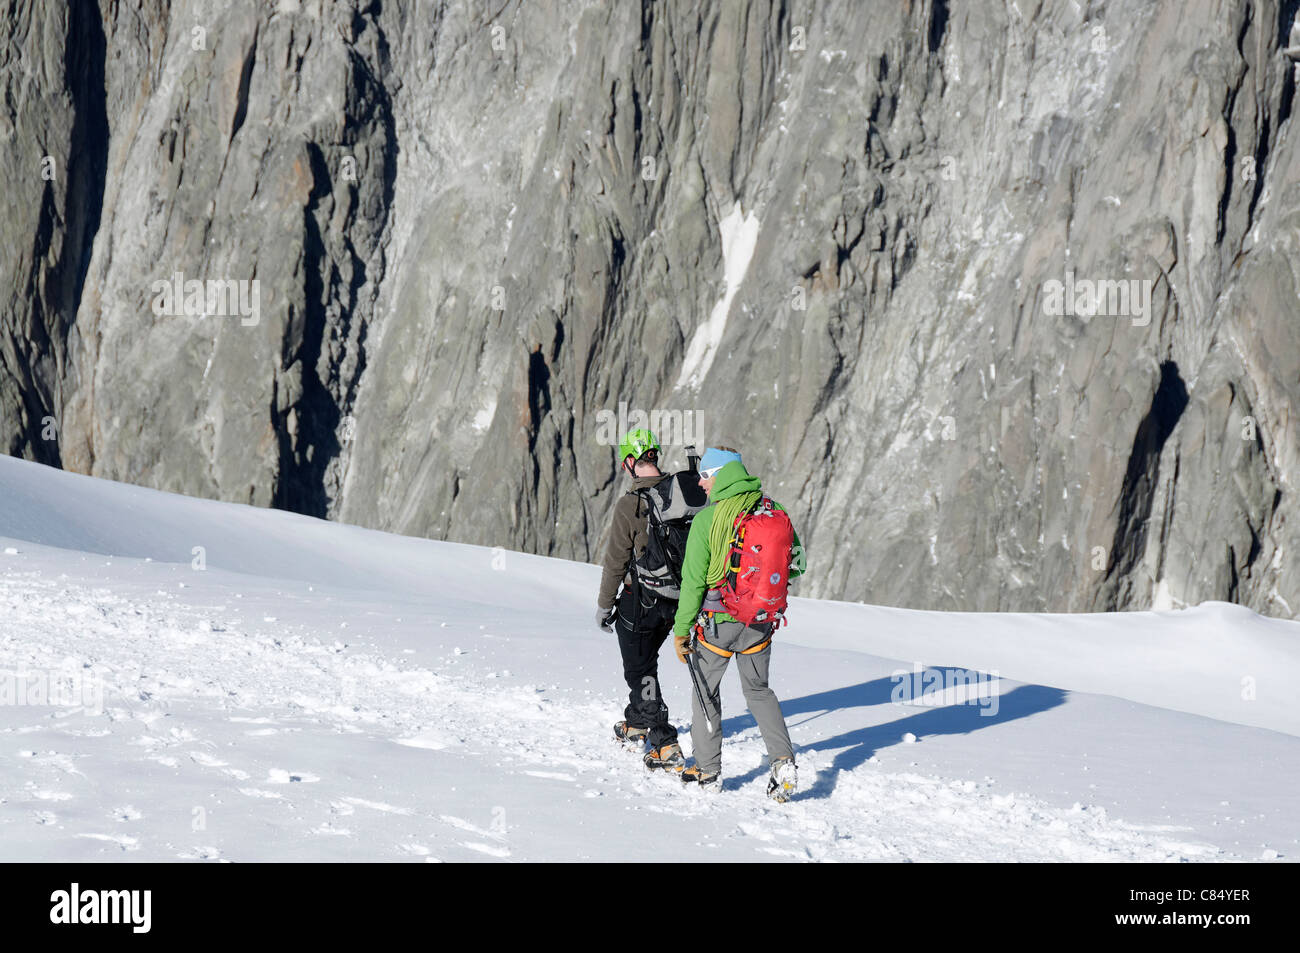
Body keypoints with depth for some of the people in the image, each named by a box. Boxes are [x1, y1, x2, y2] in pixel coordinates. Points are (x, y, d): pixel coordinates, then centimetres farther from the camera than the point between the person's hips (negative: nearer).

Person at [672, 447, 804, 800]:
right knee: (758, 690, 20)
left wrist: (682, 629, -4)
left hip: (718, 620, -4)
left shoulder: (707, 519, -16)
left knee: (706, 688, 15)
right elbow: (795, 564, 4)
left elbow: (693, 581, -13)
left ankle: (708, 769, 21)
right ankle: (783, 761, 4)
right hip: (762, 621, 4)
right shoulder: (774, 511, -3)